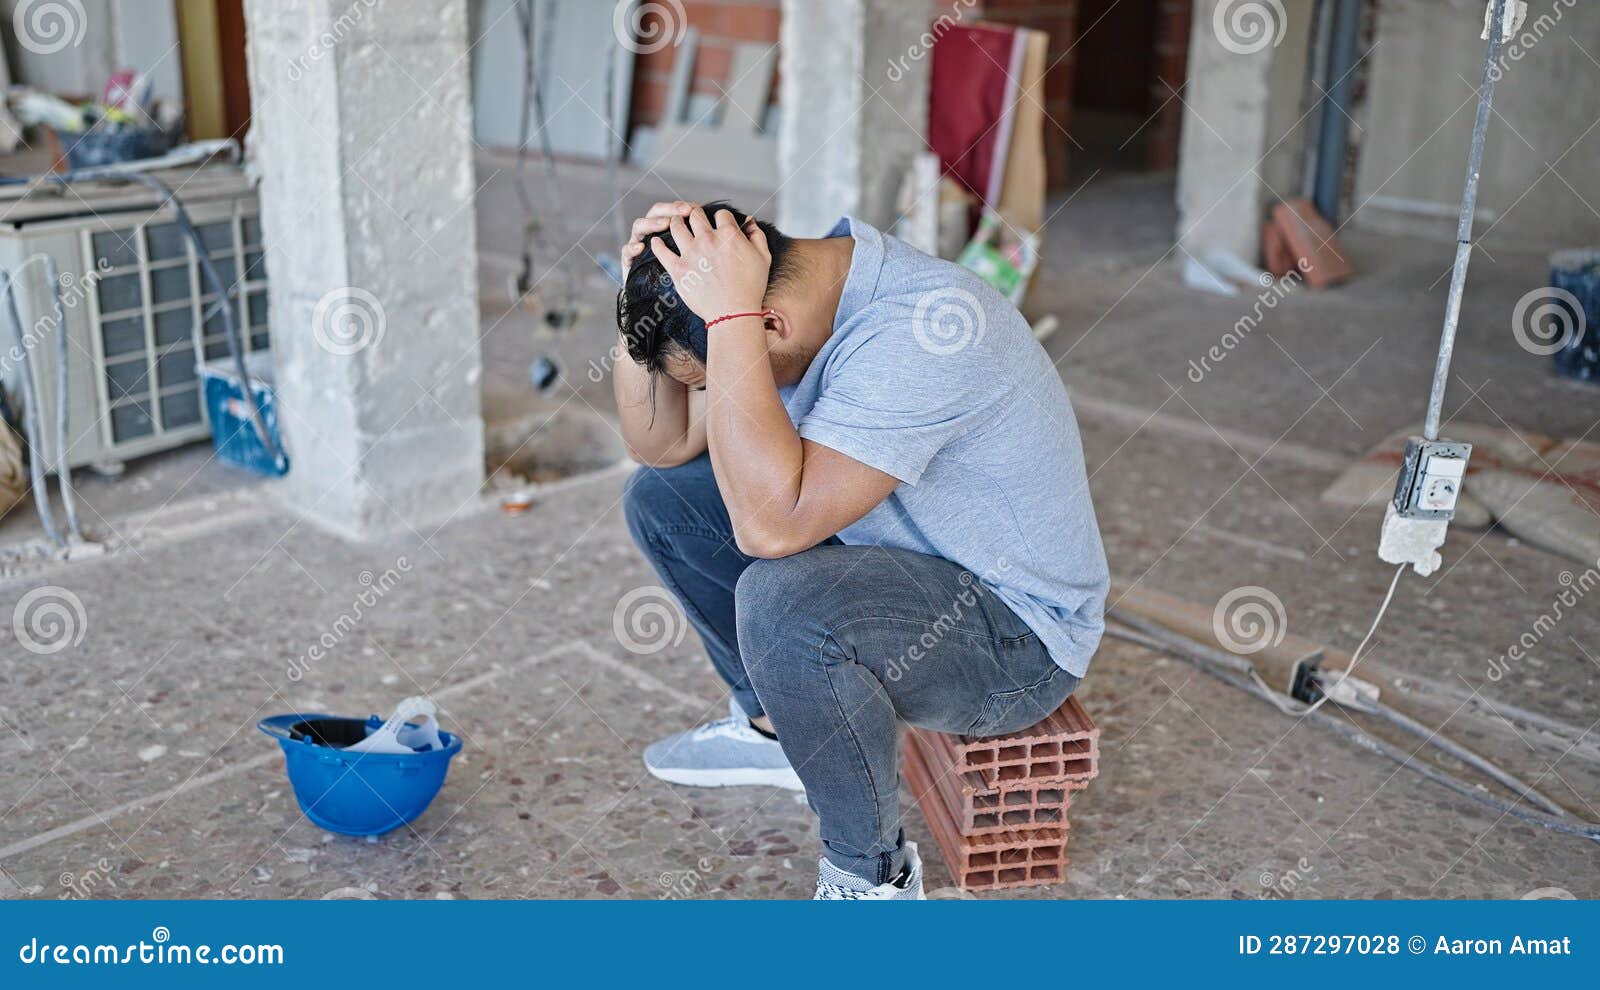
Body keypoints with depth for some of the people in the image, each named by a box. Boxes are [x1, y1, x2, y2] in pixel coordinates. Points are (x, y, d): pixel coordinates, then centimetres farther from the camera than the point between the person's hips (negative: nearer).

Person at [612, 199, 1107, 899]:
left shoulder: (921, 329, -32)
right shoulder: (804, 291, -5)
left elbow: (771, 526, -41)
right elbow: (661, 444, 1)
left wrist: (729, 317, -37)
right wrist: (645, 291, -14)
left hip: (1015, 632, -9)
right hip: (893, 552, 9)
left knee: (781, 600, -37)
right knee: (659, 498, 6)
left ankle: (874, 875, -11)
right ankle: (773, 724, 22)